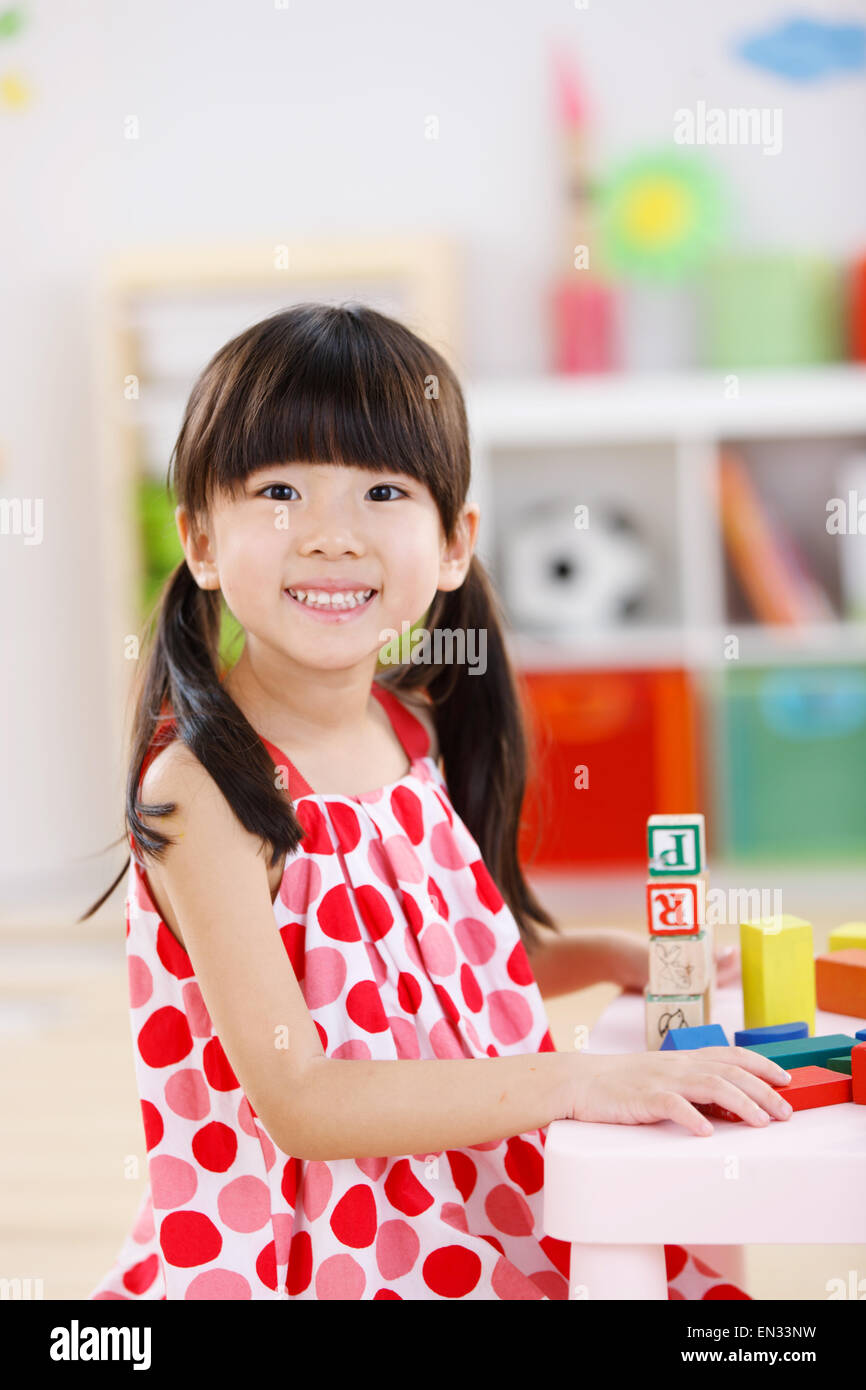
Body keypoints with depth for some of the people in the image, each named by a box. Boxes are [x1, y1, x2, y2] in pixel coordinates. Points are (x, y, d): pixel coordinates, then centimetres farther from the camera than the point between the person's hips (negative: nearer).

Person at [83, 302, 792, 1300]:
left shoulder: (418, 725, 4)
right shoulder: (202, 786, -17)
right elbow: (298, 1100, -22)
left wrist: (611, 957, 10)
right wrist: (575, 1082, -24)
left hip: (479, 1232, 7)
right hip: (310, 1257, -7)